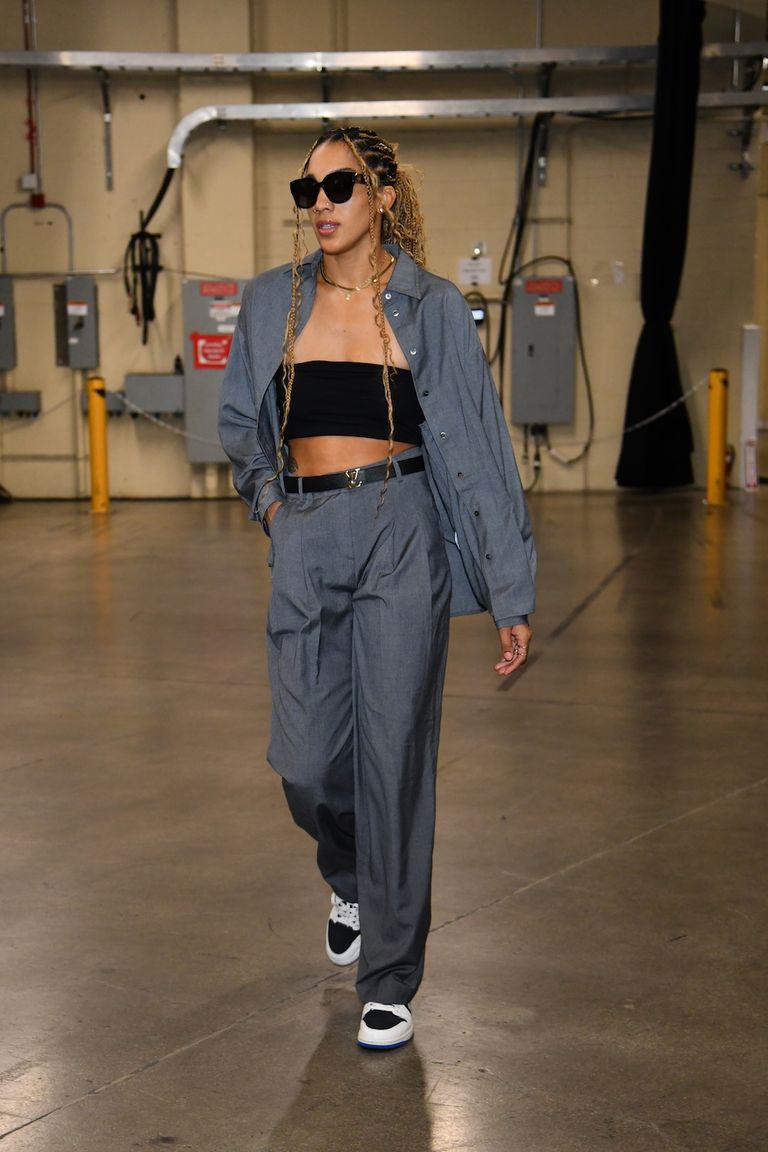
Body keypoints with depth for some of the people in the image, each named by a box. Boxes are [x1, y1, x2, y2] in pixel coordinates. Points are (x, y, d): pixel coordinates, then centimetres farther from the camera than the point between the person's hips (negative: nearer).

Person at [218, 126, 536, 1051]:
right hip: (305, 542, 3)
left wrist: (512, 597, -4)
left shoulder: (430, 307, 0)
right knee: (306, 764, 3)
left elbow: (477, 450, -2)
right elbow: (240, 424, 26)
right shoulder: (271, 303, 9)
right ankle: (353, 880, 39)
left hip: (400, 533, -3)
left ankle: (389, 979, 12)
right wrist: (267, 497, 8)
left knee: (393, 755, -2)